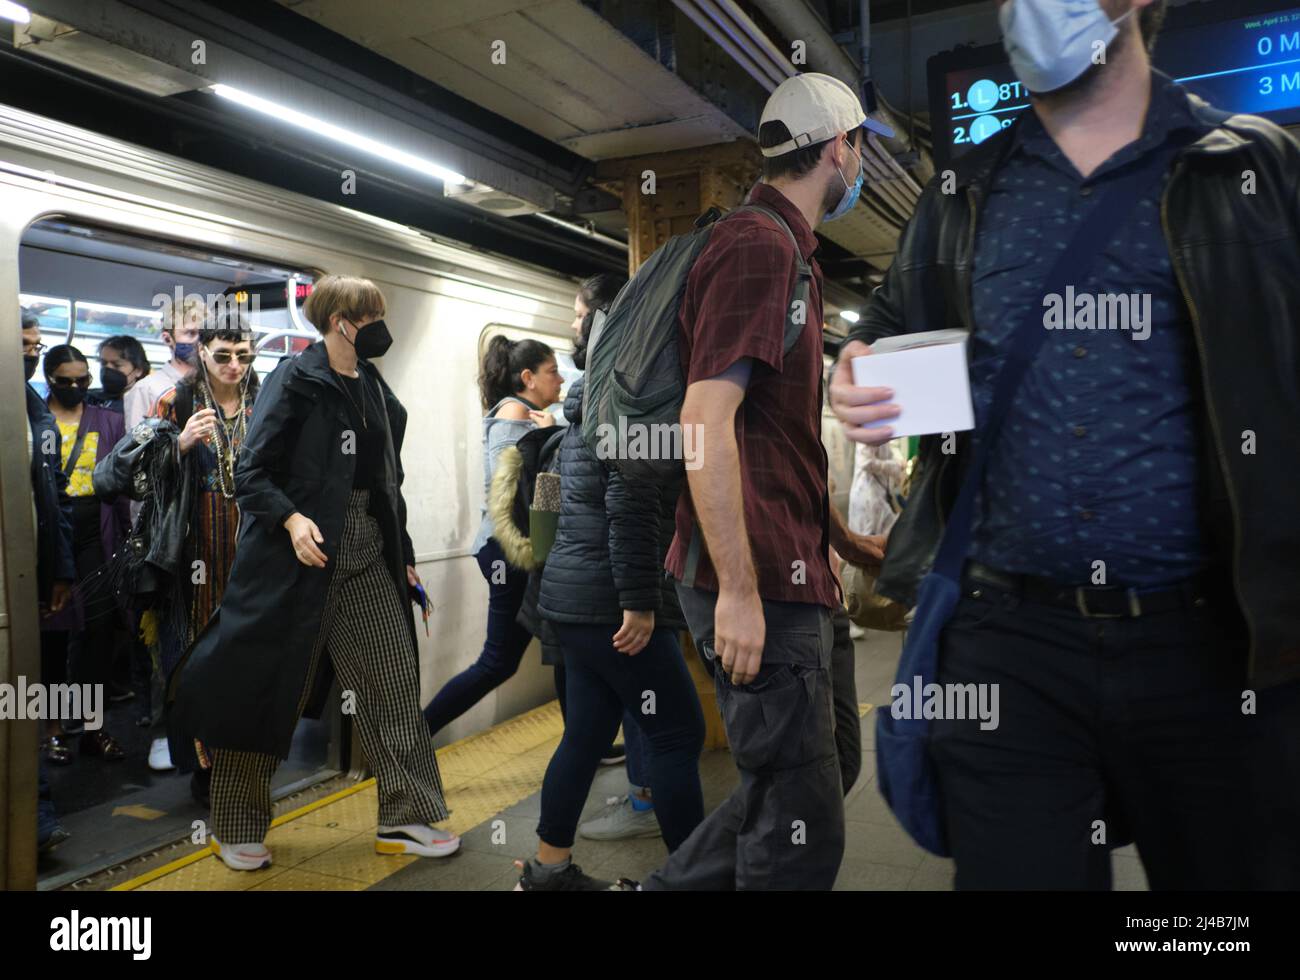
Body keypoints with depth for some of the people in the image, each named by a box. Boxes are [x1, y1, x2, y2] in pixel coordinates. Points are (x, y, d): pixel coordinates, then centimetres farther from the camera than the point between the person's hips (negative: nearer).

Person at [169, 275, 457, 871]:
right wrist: (291, 519, -27)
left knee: (395, 685, 4)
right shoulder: (296, 379, -7)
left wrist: (403, 554, 15)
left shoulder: (376, 389, 13)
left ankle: (405, 818, 16)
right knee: (268, 689, 5)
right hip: (297, 559, -6)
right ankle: (236, 831, 23)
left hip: (368, 560, 6)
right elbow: (251, 471, -11)